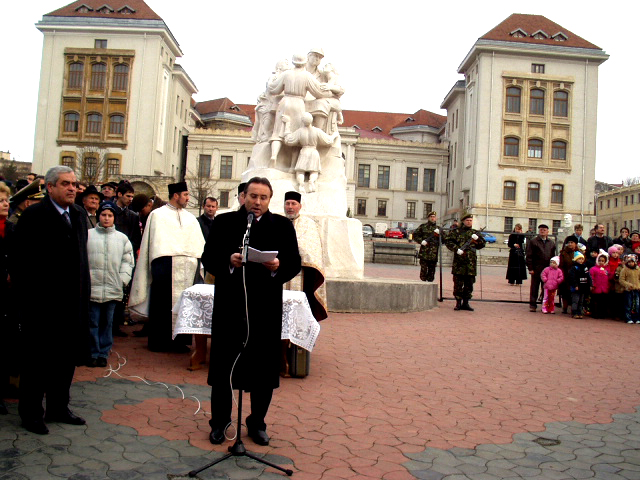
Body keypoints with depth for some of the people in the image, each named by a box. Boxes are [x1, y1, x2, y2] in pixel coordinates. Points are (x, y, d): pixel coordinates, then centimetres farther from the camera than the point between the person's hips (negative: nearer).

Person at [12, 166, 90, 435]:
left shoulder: (79, 216, 11)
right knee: (37, 359, 6)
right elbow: (21, 261, -10)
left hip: (73, 301, 6)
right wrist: (27, 296, -13)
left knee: (67, 355, 14)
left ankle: (58, 407, 28)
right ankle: (31, 413, 20)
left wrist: (84, 290, 9)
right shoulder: (33, 216, -9)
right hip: (42, 301, -6)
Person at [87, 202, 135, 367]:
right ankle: (93, 353, 12)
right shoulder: (88, 235, 5)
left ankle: (104, 353, 18)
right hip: (91, 287, -1)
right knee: (92, 322, 2)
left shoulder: (122, 238, 10)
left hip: (113, 289, 2)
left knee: (107, 322, 9)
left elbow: (127, 261, 11)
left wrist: (123, 279, 1)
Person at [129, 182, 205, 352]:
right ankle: (158, 341, 5)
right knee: (162, 302, -2)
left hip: (186, 266, 4)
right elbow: (154, 242, 0)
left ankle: (179, 340, 7)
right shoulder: (157, 215, 7)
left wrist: (196, 261, 0)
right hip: (165, 262, -4)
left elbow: (198, 245, 14)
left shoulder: (190, 218, 19)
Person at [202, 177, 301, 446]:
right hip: (229, 305, -1)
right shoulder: (224, 222, 4)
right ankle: (220, 421, 26)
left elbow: (295, 263, 4)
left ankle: (257, 422, 27)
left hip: (266, 308, 1)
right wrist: (228, 261, -18)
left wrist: (278, 267, -17)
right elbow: (208, 259, 1)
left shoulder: (282, 226, 6)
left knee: (264, 368, 9)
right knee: (223, 365, 8)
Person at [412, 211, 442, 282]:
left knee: (431, 272, 7)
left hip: (434, 254, 3)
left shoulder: (438, 228, 14)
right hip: (424, 253, -3)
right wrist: (421, 241, -9)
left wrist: (439, 234, -7)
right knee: (423, 270, -3)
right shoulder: (423, 226, 6)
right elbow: (415, 235, 6)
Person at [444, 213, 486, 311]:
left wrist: (477, 239, -5)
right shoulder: (456, 231, 5)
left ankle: (466, 303, 16)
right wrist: (457, 249, -14)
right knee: (458, 283, 0)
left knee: (469, 283, 7)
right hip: (459, 261, -3)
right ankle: (458, 302, 9)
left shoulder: (475, 233, 16)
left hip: (471, 262, 3)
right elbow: (448, 242, -1)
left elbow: (483, 244, 15)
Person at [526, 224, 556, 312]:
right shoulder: (533, 241, 0)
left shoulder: (551, 243, 13)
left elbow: (553, 256, 17)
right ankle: (532, 305, 8)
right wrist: (530, 268, -9)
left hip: (548, 269, 4)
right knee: (534, 287, 2)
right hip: (536, 269, -4)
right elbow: (529, 256, -3)